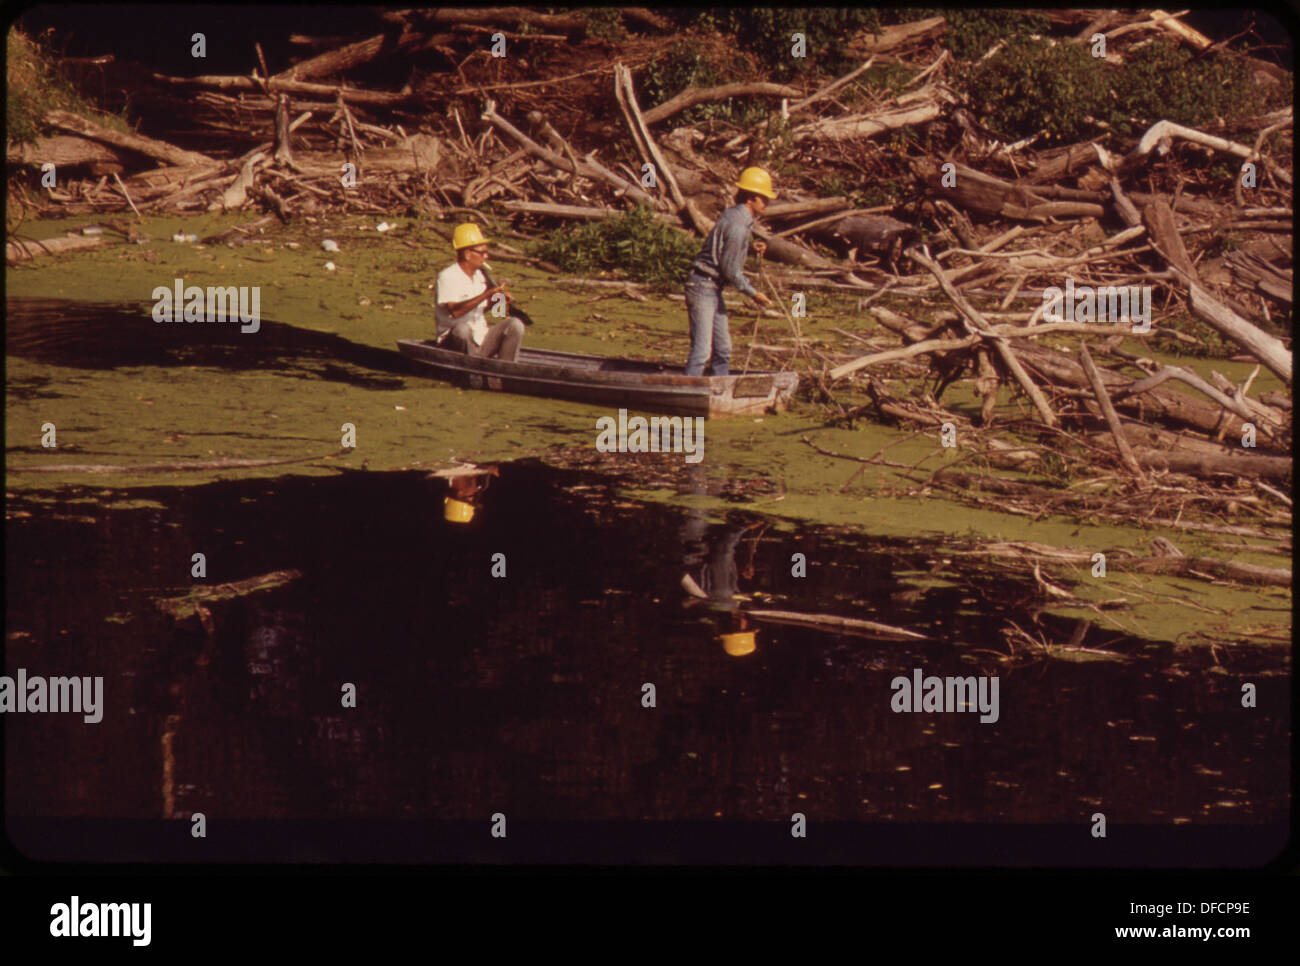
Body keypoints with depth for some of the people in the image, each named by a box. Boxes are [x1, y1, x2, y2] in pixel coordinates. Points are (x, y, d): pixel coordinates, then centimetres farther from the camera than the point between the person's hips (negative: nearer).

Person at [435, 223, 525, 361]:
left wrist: (494, 300, 0)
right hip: (455, 343, -7)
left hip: (481, 340, 7)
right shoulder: (447, 277, -13)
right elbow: (454, 311, -27)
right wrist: (486, 295, -32)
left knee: (515, 324, -12)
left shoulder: (479, 275, 13)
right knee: (462, 328, -39)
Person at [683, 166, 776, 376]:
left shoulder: (733, 215, 10)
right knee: (701, 350, -13)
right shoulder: (738, 225, -20)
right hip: (703, 288, -10)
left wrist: (750, 248, 8)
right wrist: (753, 293, -9)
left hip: (713, 289, 10)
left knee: (722, 349, 14)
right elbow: (730, 269, -19)